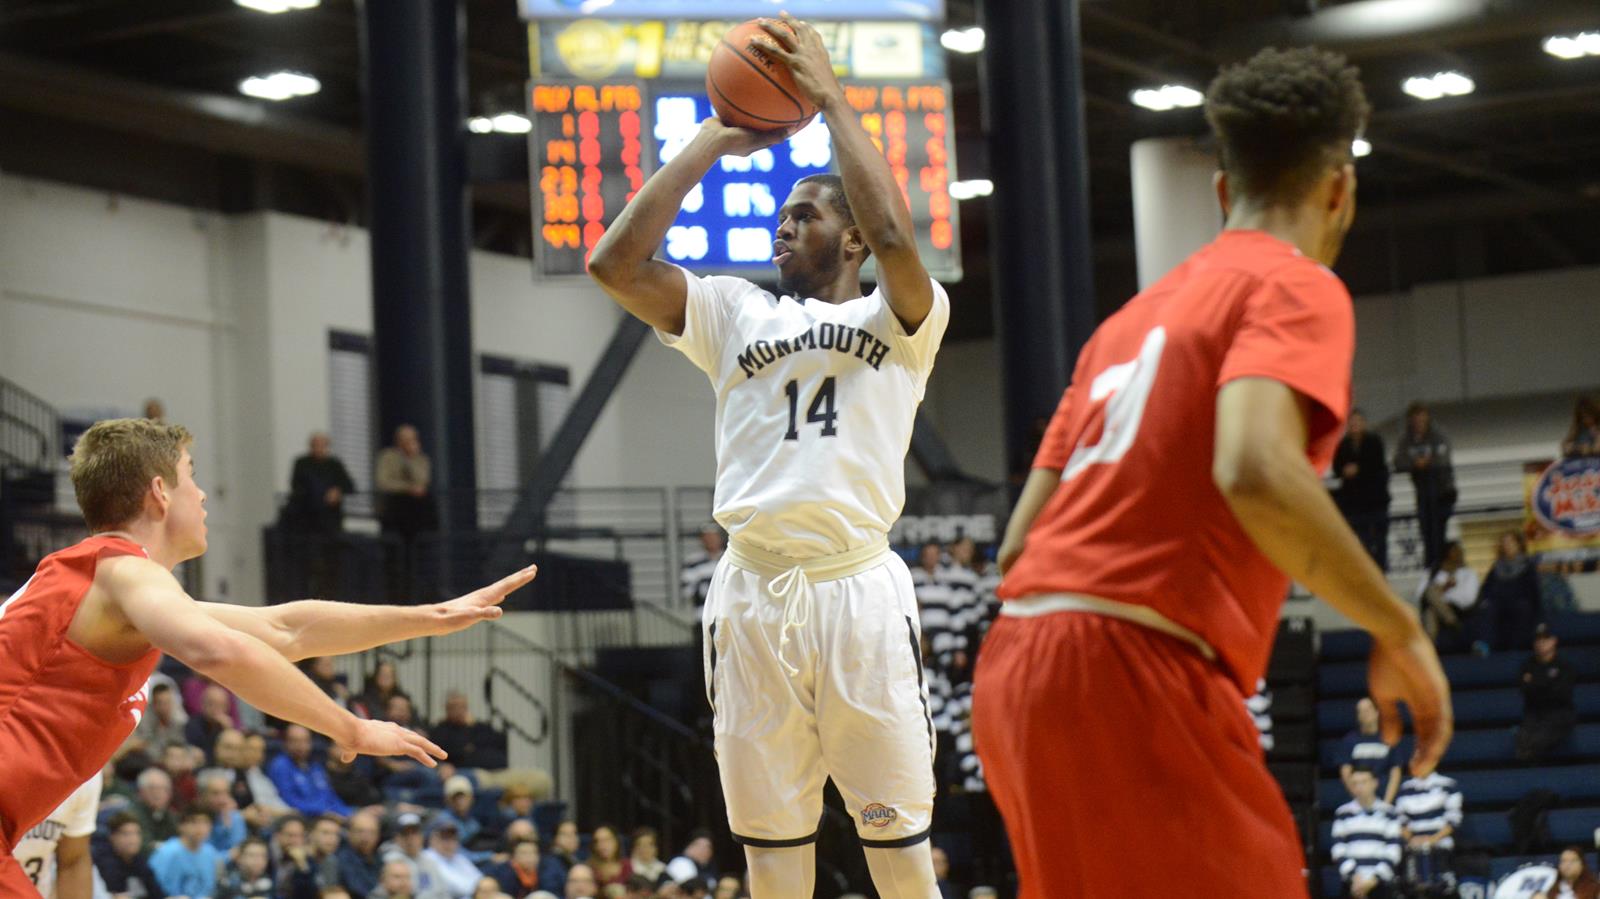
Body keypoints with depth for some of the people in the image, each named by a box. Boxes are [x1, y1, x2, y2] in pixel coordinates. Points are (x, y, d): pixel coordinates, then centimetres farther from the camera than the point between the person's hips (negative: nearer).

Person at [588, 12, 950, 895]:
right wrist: (712, 142, 6)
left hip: (859, 590, -3)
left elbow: (894, 236, -15)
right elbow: (615, 262, 3)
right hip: (751, 593, 3)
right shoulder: (734, 314, 16)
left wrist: (831, 97, -7)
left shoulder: (901, 319, 7)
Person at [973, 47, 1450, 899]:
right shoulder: (1296, 287, -1)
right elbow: (1255, 471, -21)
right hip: (1129, 672, -9)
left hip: (1018, 665, 9)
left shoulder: (1134, 314, 24)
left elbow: (1018, 544, 20)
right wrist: (1400, 635, -11)